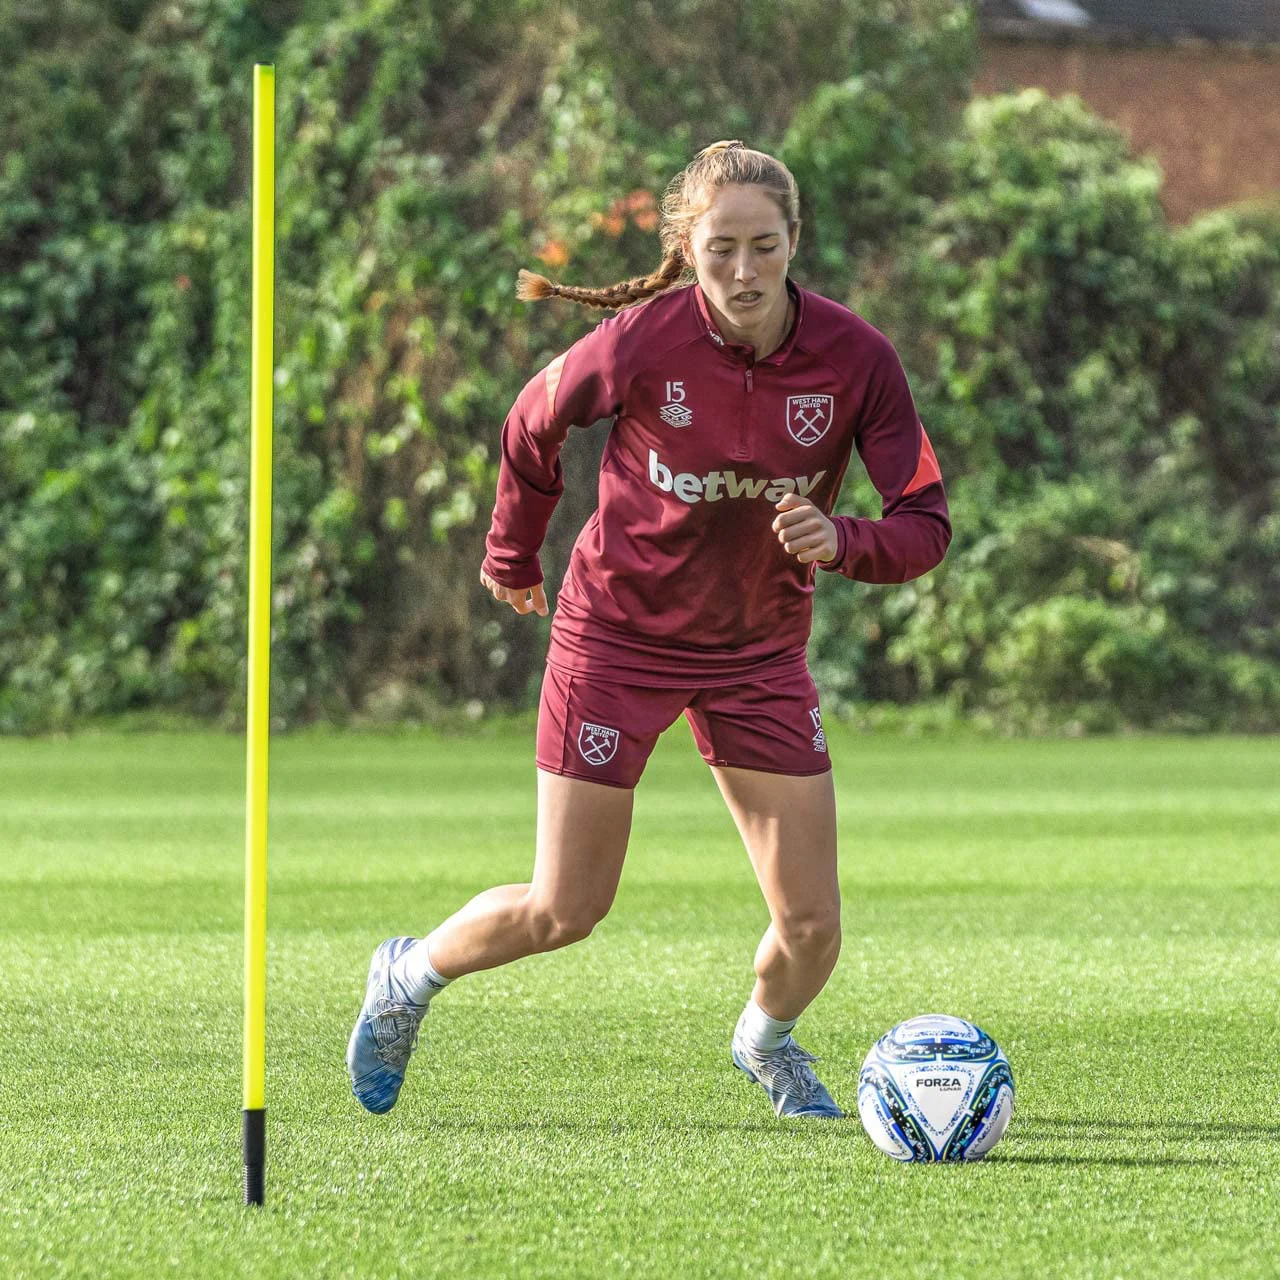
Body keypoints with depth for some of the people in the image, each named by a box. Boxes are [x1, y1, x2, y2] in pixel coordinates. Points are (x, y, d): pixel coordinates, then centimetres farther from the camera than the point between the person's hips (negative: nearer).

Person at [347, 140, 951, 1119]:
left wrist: (841, 542, -35)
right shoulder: (641, 343, -21)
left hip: (761, 650, 2)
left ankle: (766, 1042, 33)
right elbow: (534, 425, 0)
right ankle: (412, 976, 31)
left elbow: (925, 525, -14)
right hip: (619, 634, -2)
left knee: (812, 924, -2)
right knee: (566, 911, -1)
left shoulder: (855, 358, -16)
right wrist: (513, 555, 13)